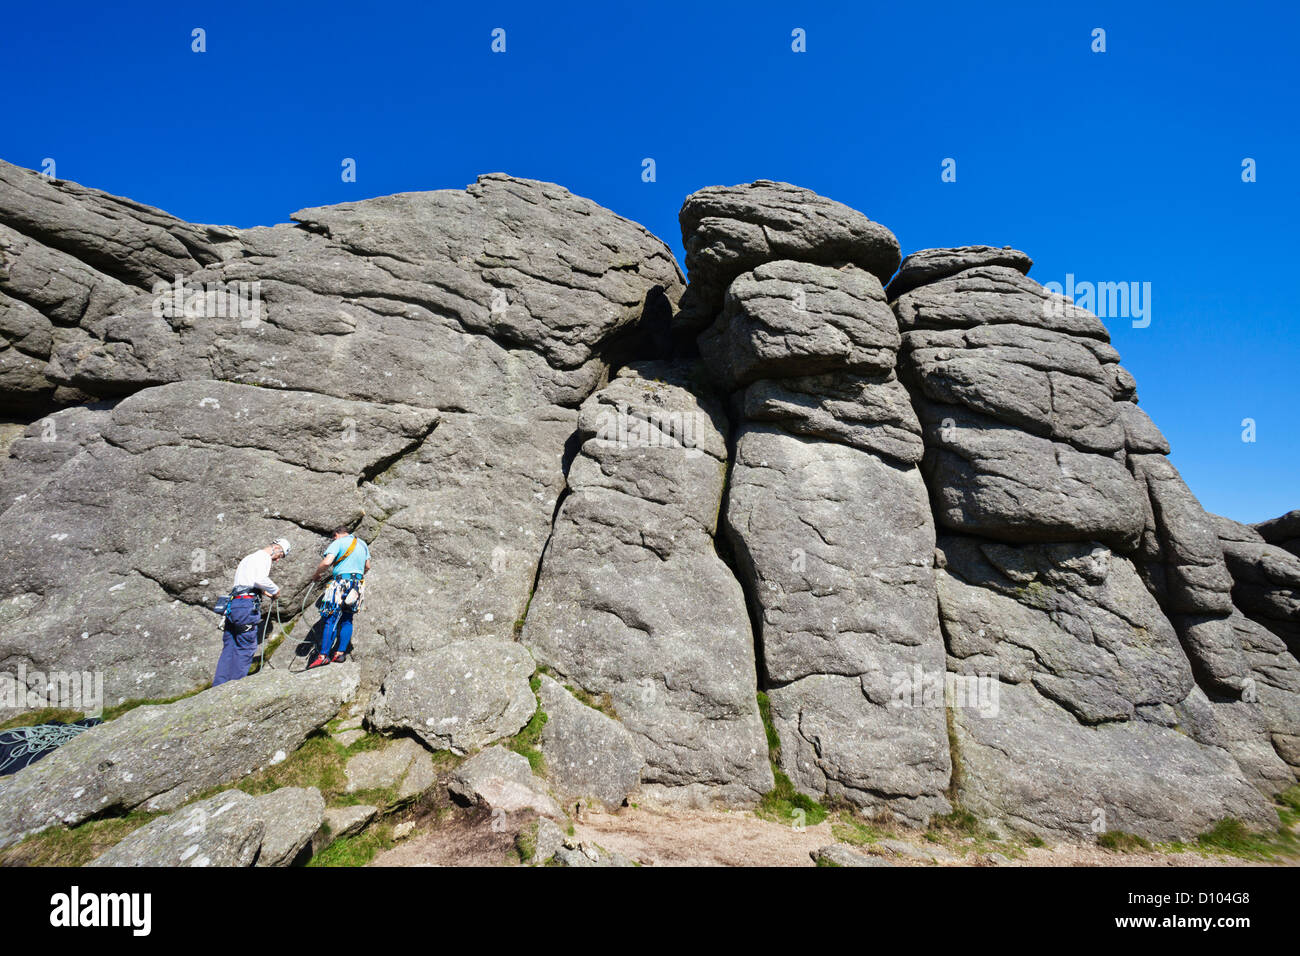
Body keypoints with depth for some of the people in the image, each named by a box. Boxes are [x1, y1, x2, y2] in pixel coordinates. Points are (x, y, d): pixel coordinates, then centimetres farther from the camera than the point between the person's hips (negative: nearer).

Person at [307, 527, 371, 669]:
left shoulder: (338, 543, -3)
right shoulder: (362, 544, 18)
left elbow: (326, 562, -15)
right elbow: (367, 566, 25)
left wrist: (316, 574, 2)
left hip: (342, 582, -7)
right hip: (357, 585, 7)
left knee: (330, 619, -7)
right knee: (347, 619, 13)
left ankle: (324, 655, -11)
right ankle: (341, 653, 9)